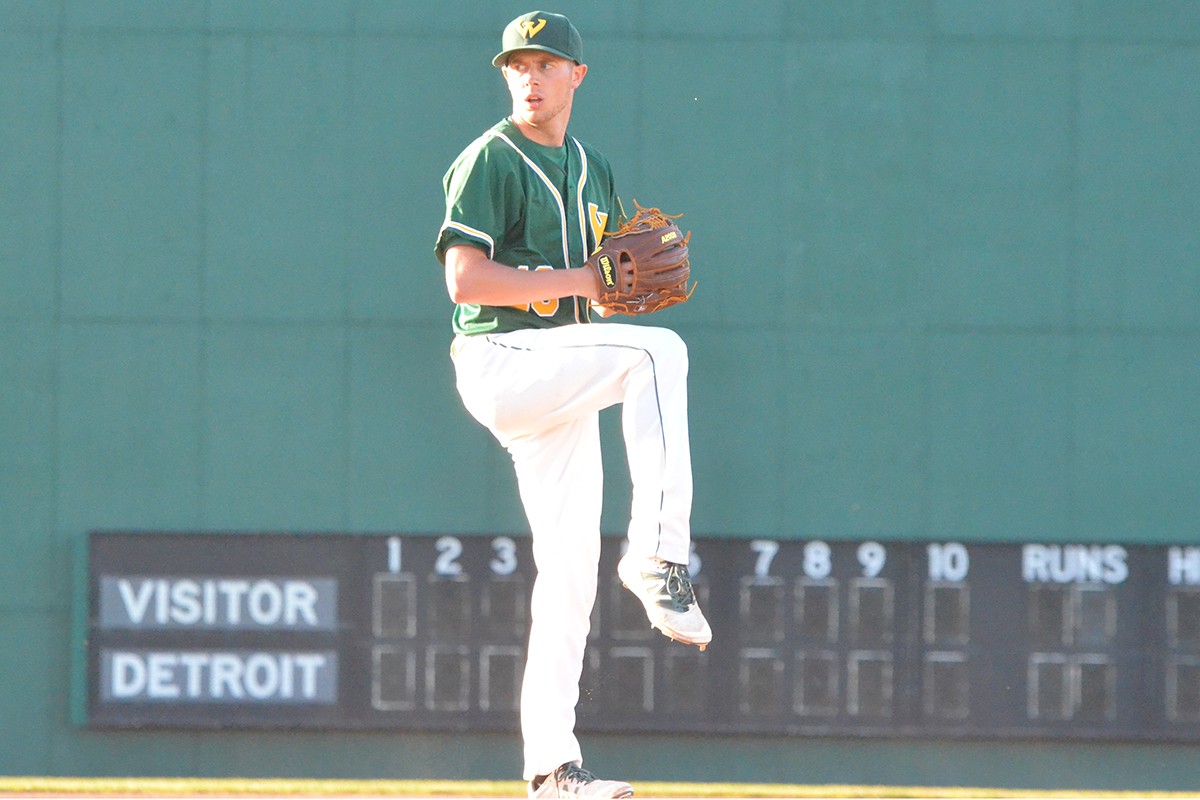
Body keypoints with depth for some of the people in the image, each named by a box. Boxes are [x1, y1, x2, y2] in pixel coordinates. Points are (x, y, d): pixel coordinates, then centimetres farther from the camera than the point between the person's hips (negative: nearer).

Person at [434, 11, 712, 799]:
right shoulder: (490, 161, -5)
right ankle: (658, 551, -31)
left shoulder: (593, 170, 18)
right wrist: (576, 280, -18)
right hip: (500, 360, -8)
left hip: (558, 385, 8)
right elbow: (465, 280, -16)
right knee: (659, 351, -29)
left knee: (570, 570, 4)